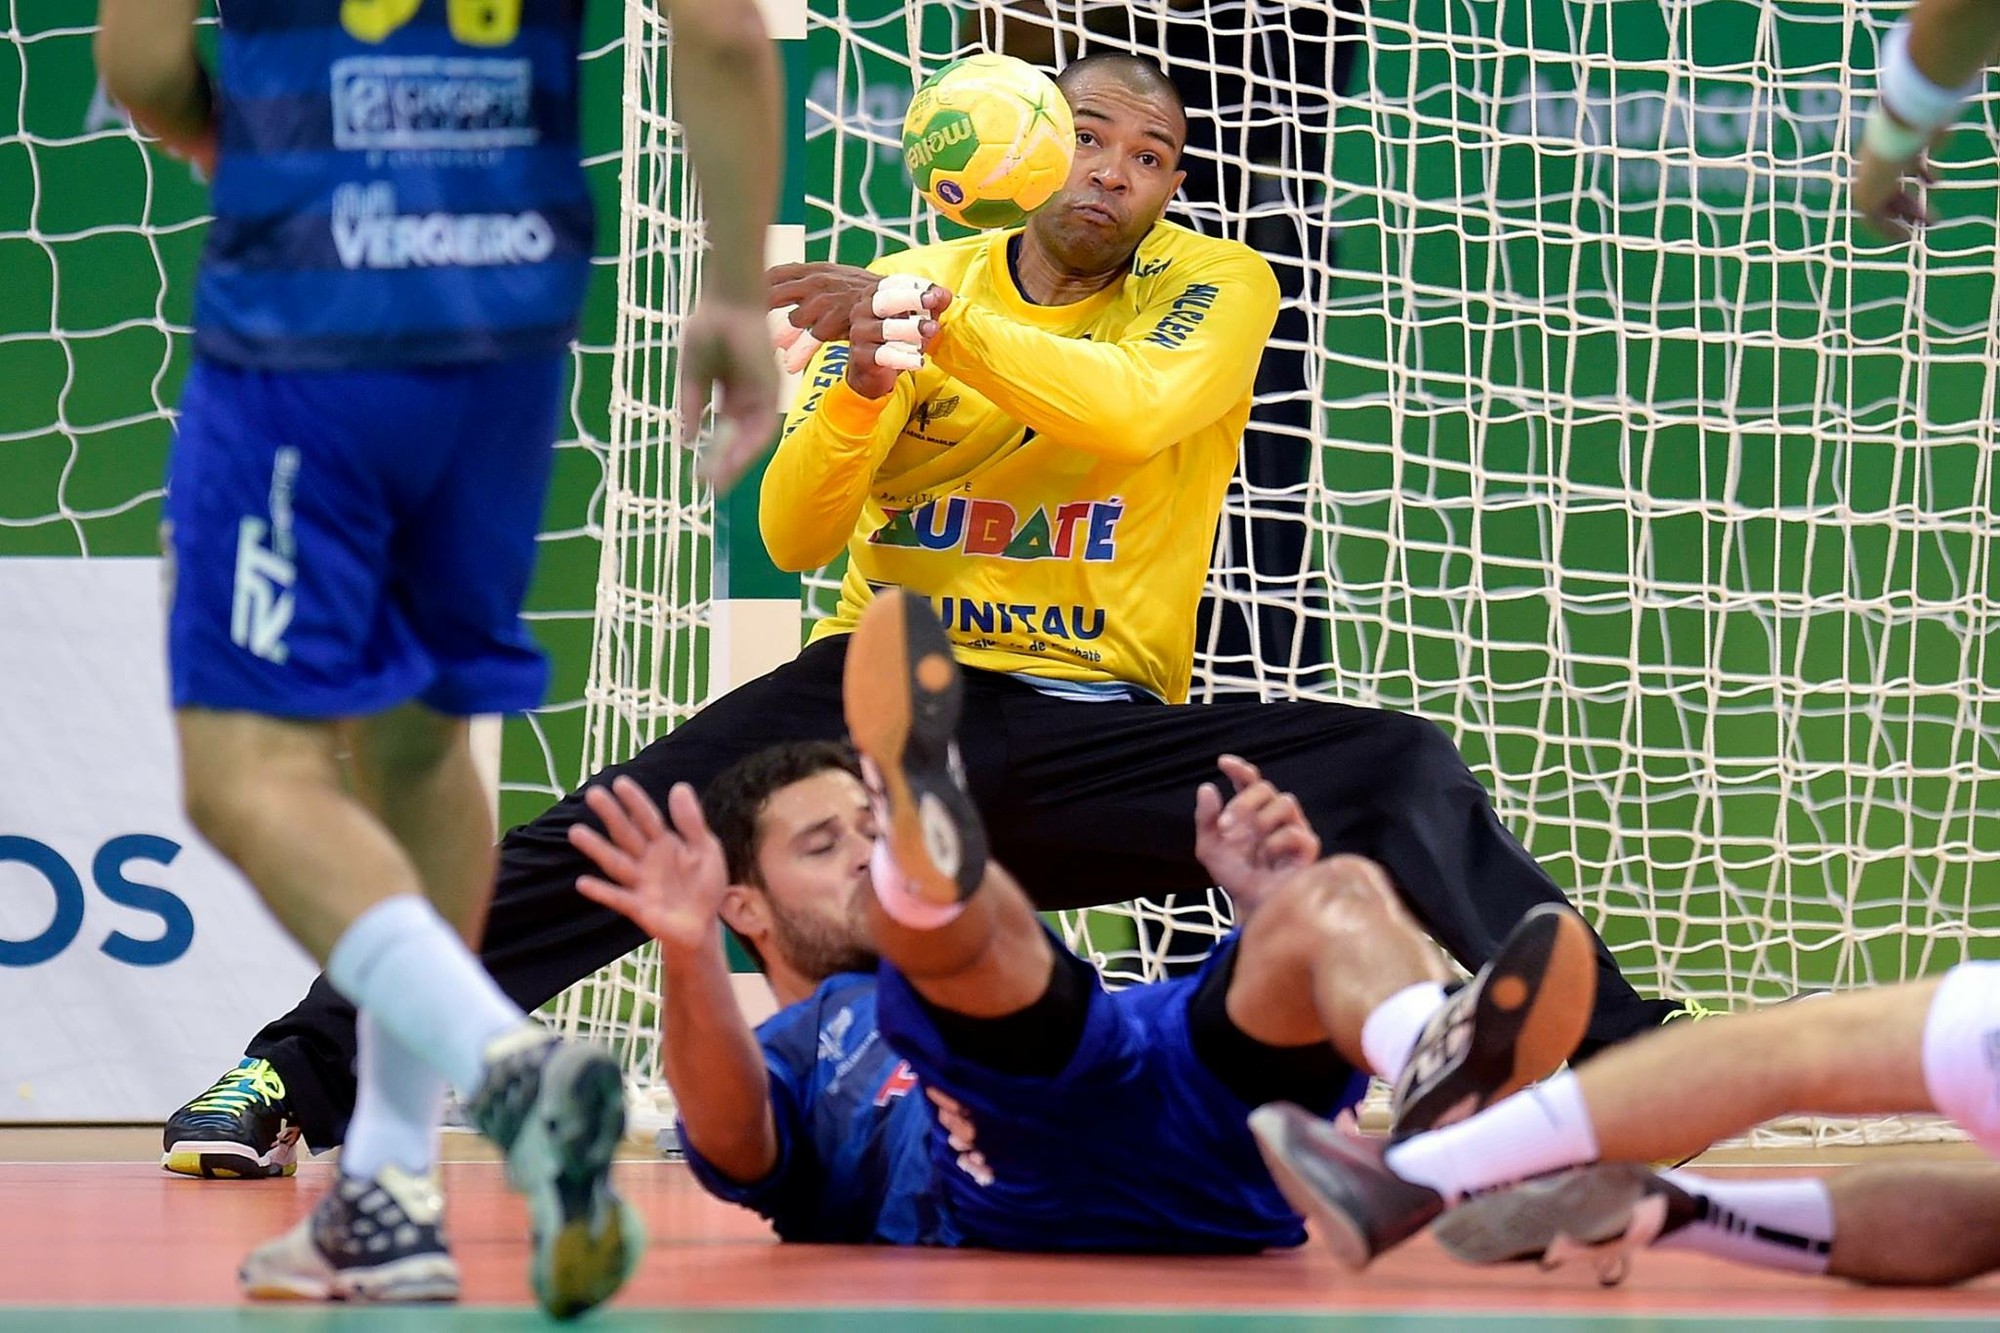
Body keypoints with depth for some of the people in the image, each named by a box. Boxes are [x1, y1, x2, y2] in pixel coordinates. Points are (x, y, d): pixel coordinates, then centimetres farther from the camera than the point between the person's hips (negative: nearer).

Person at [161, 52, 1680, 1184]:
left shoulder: (1217, 289, 0)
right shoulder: (908, 288, 6)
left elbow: (1140, 409, -22)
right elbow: (794, 537, 3)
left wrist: (946, 324, -30)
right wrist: (856, 395, -17)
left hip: (1097, 737, -1)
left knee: (1404, 774, -24)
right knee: (602, 840, -19)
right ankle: (308, 1070, -10)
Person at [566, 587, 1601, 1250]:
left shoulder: (1039, 983, 46)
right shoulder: (784, 1056, 30)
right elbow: (730, 1140, 3)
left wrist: (1277, 909, 11)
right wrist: (690, 959, -16)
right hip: (1019, 1190, -4)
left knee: (1338, 894, -22)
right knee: (971, 918, -26)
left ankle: (1439, 1069, -59)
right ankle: (930, 861, -67)